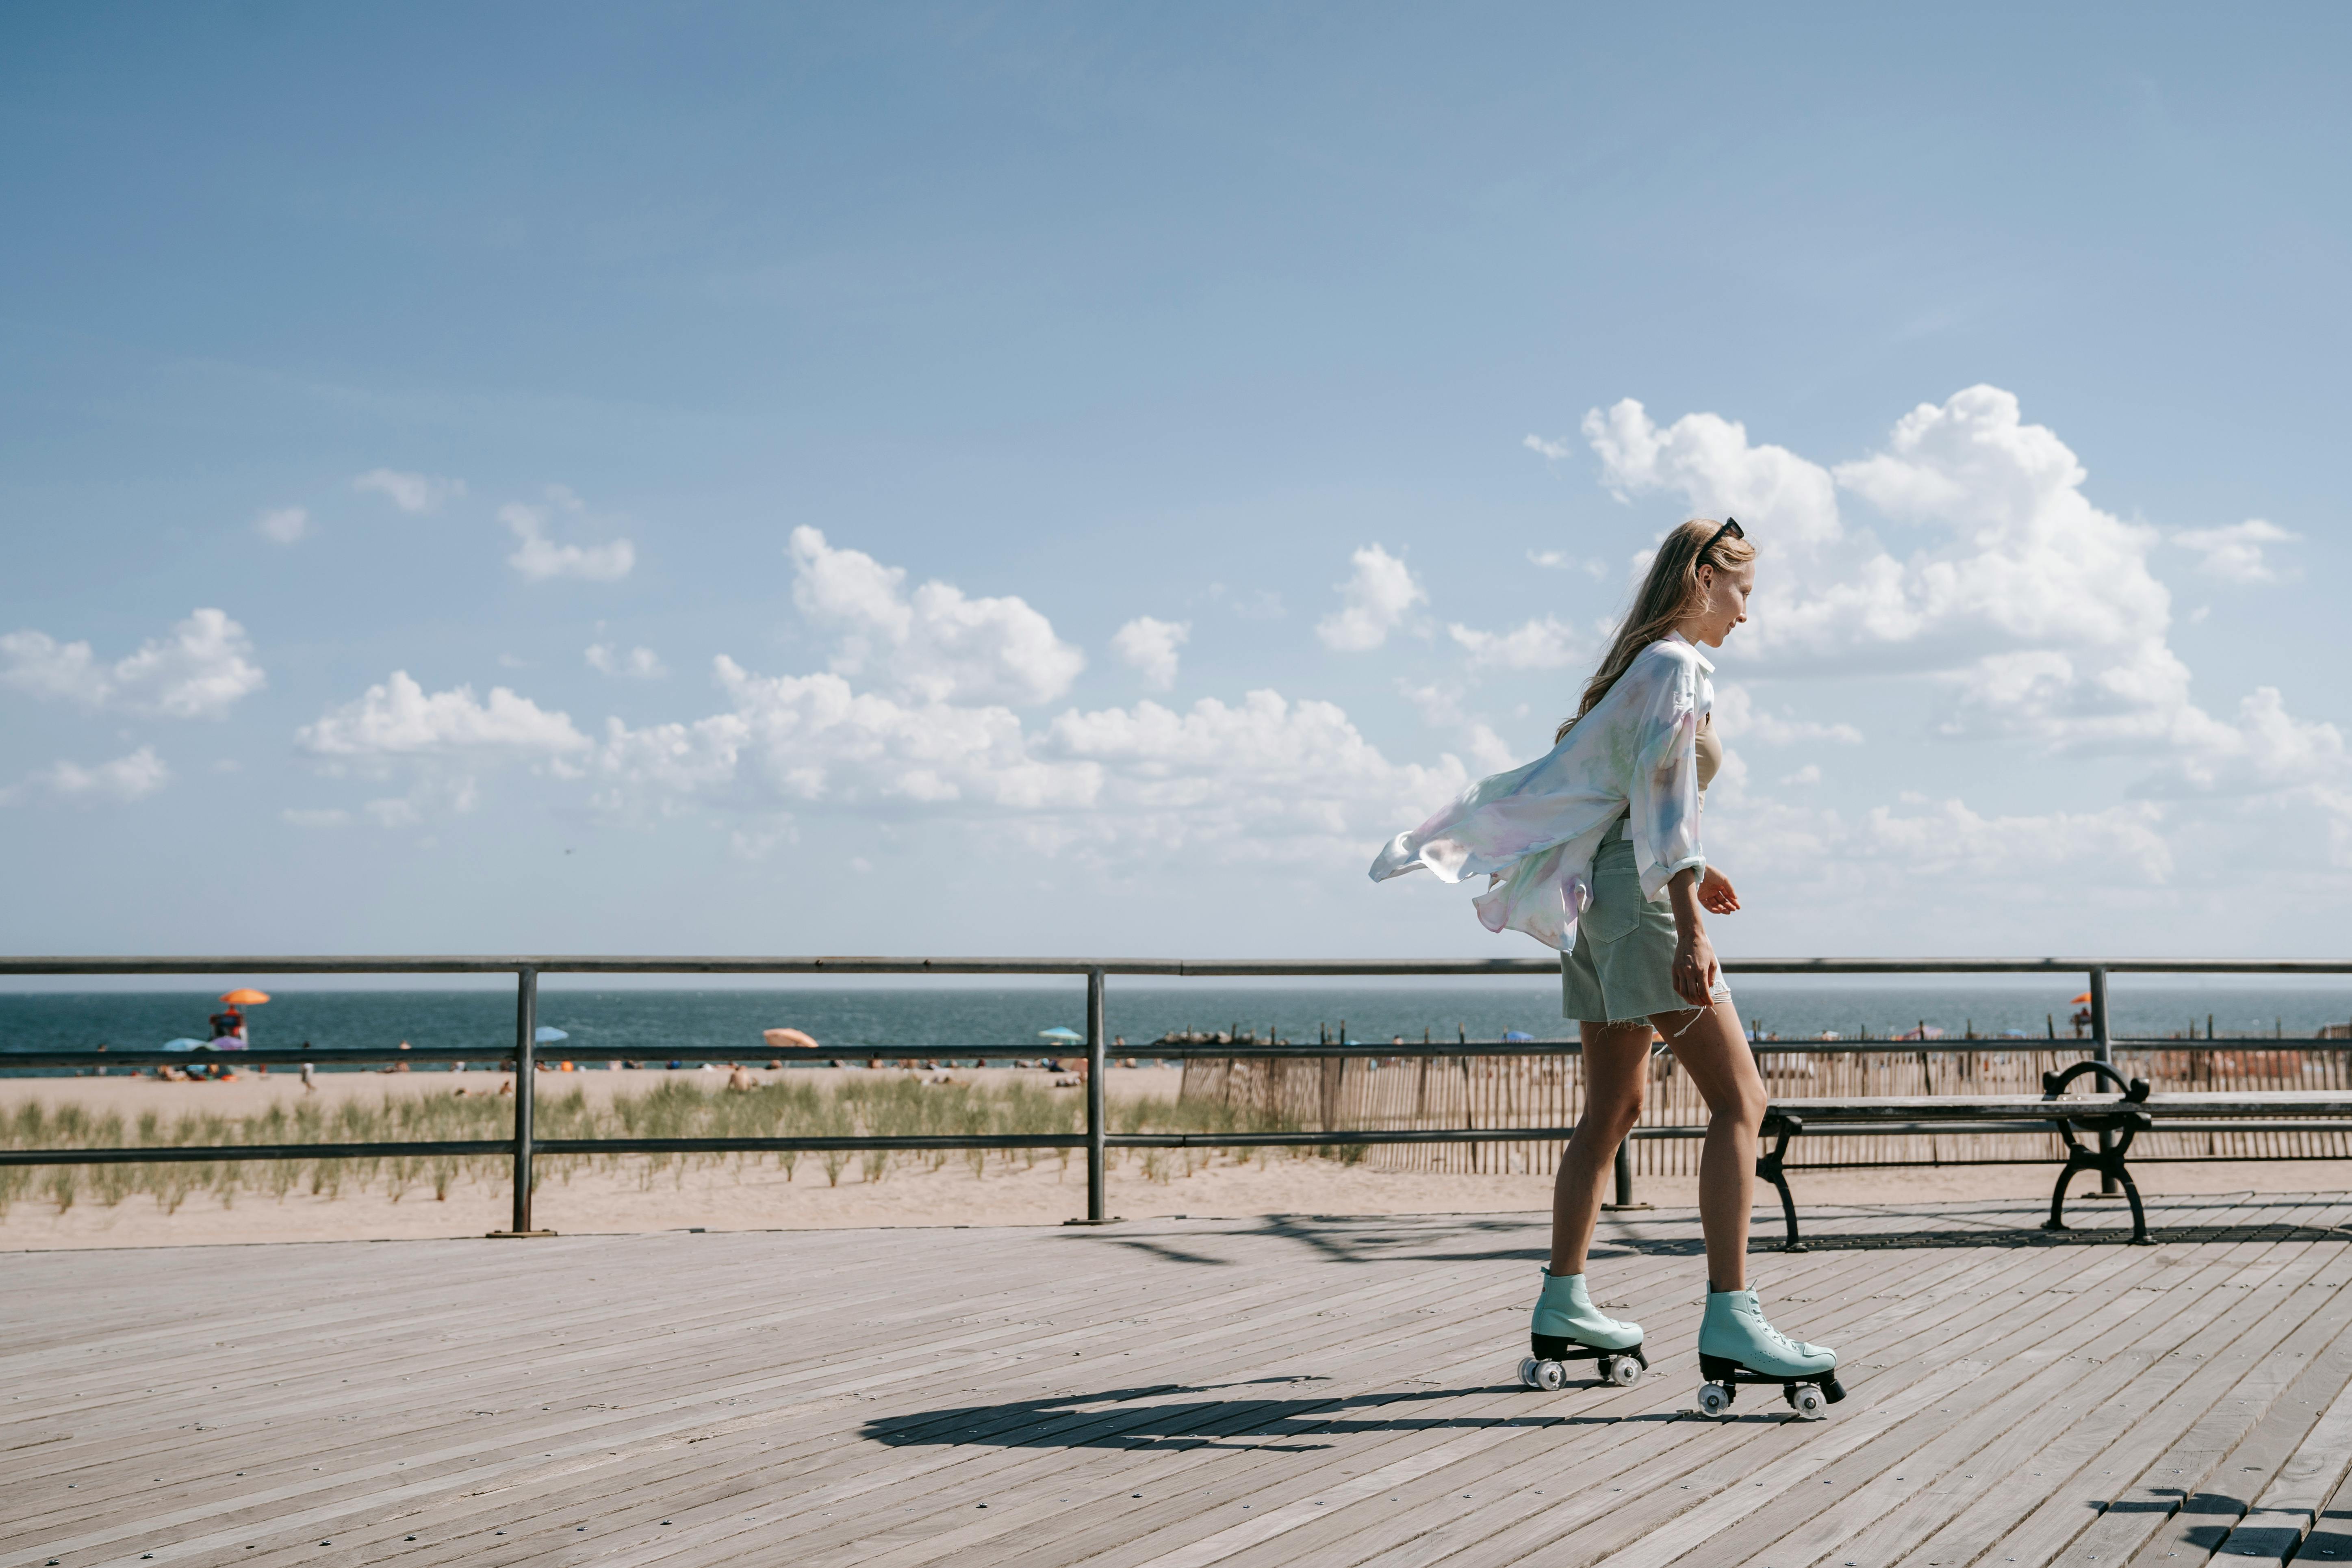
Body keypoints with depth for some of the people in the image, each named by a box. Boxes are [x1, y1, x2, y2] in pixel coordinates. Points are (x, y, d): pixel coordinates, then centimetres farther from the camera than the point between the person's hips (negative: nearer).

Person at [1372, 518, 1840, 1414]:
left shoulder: (1639, 664, 19)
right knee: (1739, 1099, -13)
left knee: (1613, 1110, 14)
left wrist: (1688, 869, 27)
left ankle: (1562, 1311, 19)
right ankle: (1729, 1322, -20)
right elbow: (1665, 795, -19)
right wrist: (1691, 924, -25)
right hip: (1643, 898, -10)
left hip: (1599, 889, 10)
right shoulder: (1678, 666, -9)